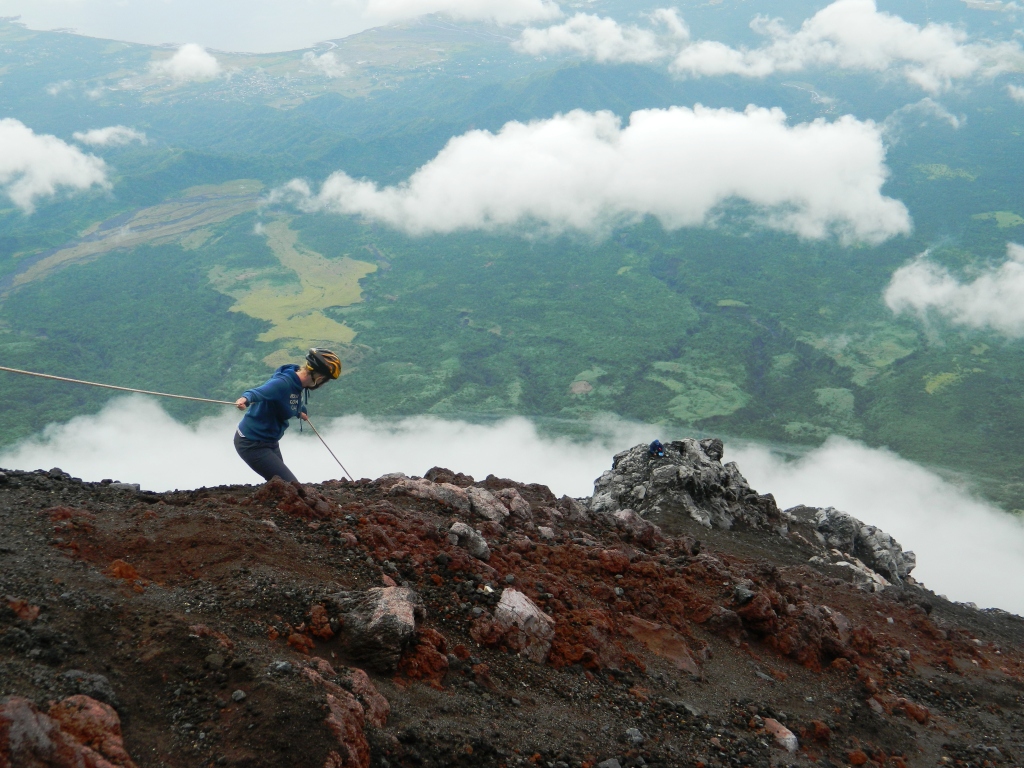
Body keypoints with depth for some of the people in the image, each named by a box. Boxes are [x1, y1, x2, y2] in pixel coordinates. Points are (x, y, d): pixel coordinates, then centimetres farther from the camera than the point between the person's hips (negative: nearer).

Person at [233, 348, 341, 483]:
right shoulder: (283, 383, -26)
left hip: (270, 442, 10)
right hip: (252, 444, -10)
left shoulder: (297, 385, 1)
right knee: (291, 486, -14)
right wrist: (245, 399, -66)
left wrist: (299, 412, 43)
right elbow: (259, 392, -45)